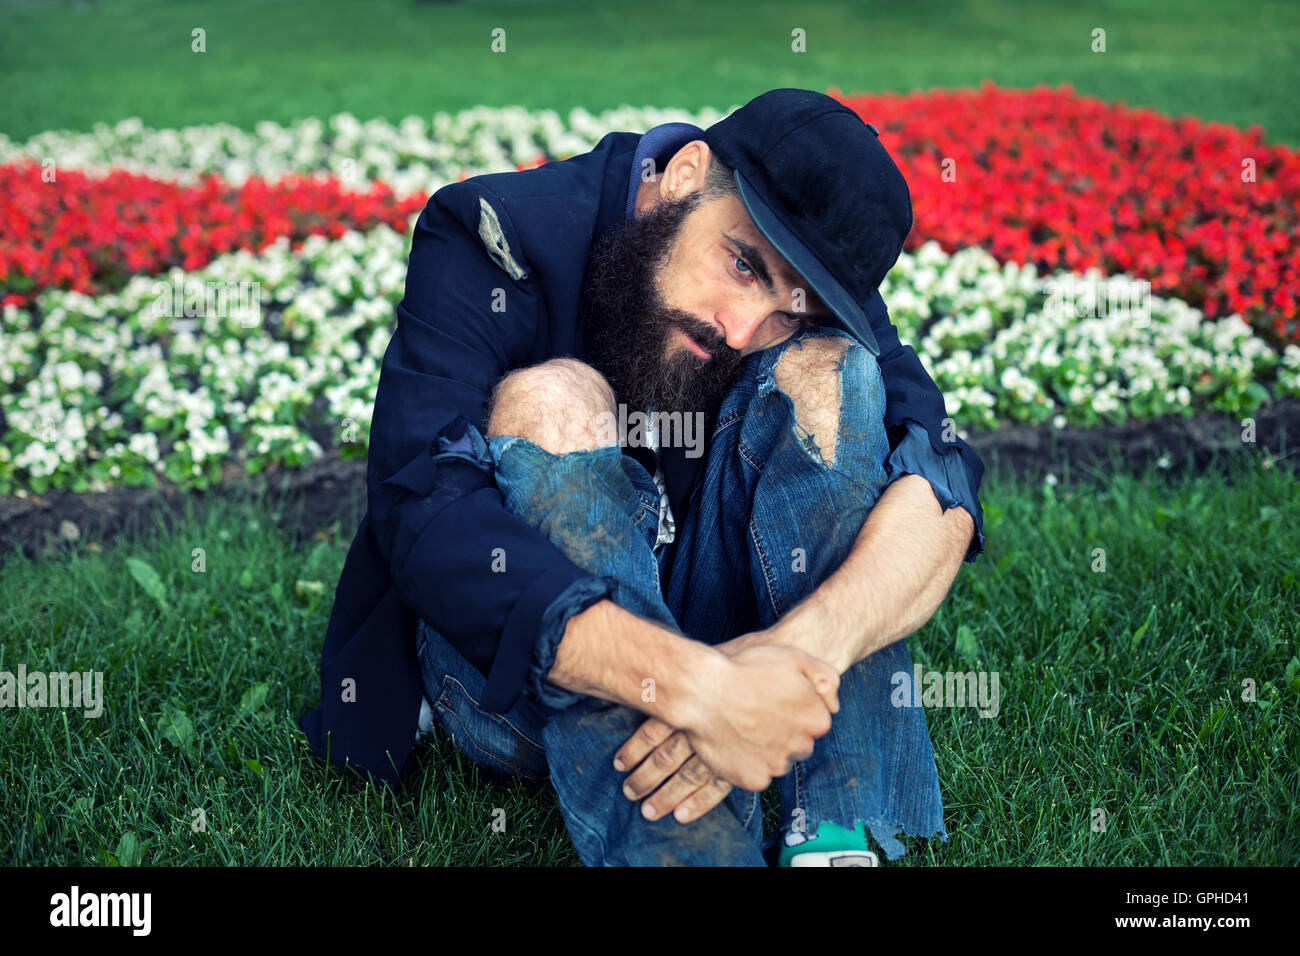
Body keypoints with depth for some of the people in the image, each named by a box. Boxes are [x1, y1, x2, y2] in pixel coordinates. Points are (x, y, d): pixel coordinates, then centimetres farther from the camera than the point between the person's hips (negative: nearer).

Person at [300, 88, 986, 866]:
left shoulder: (816, 283, -6)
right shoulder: (495, 240, -19)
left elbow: (945, 491, -19)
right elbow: (426, 518, -33)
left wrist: (799, 650, -40)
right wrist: (698, 685, -44)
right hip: (509, 671, -3)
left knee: (828, 372, -18)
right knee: (552, 402, -30)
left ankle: (839, 838, -26)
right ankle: (681, 853, -38)